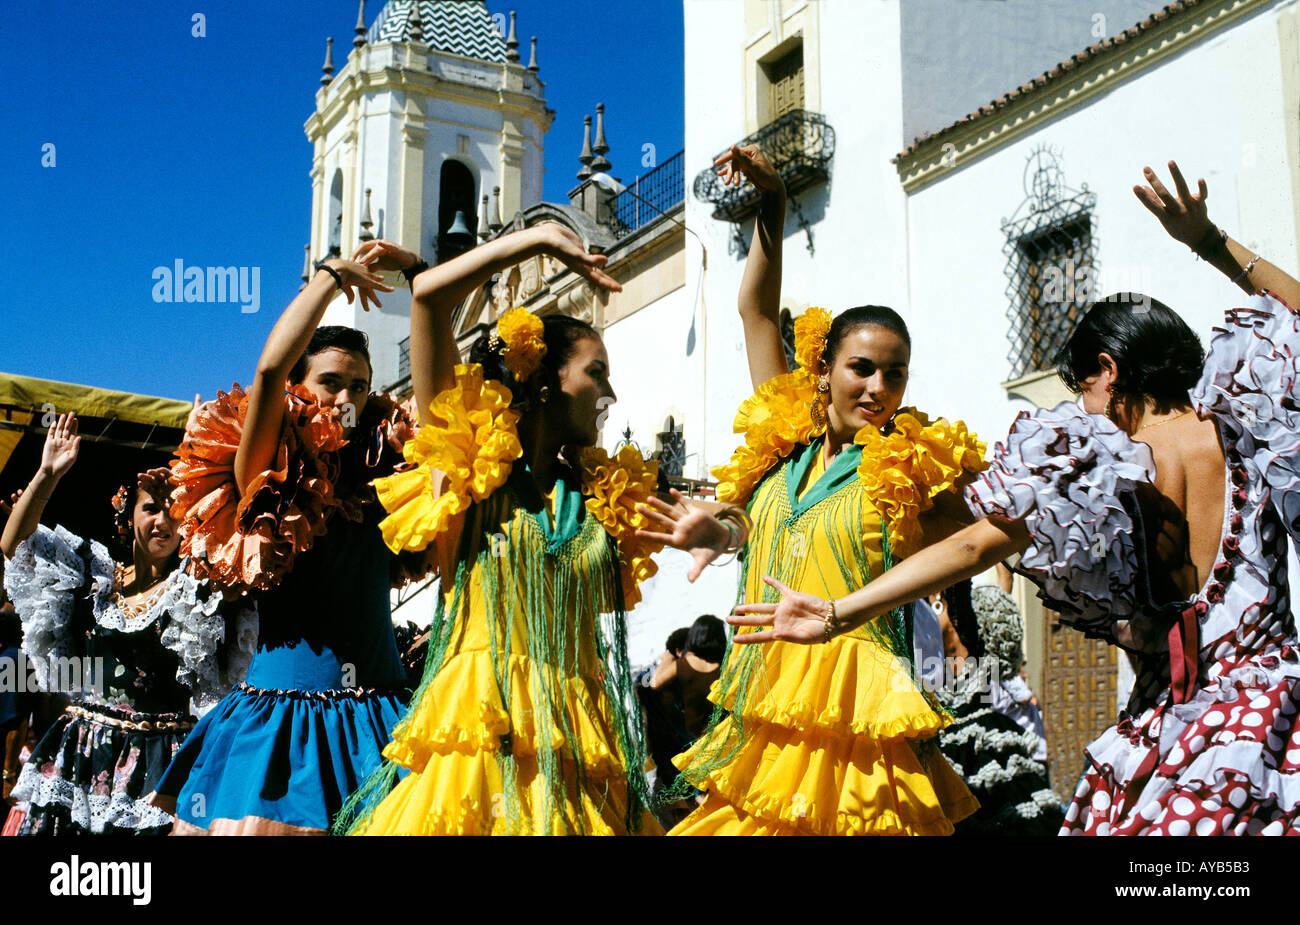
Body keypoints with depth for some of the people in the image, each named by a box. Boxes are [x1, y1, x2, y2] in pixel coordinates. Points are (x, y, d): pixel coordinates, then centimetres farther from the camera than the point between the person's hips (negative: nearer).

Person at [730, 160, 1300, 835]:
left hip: (1176, 730, -2)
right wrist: (1210, 243, 16)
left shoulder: (1095, 469, -10)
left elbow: (970, 547, -12)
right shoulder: (1240, 426, -2)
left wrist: (837, 614, -10)